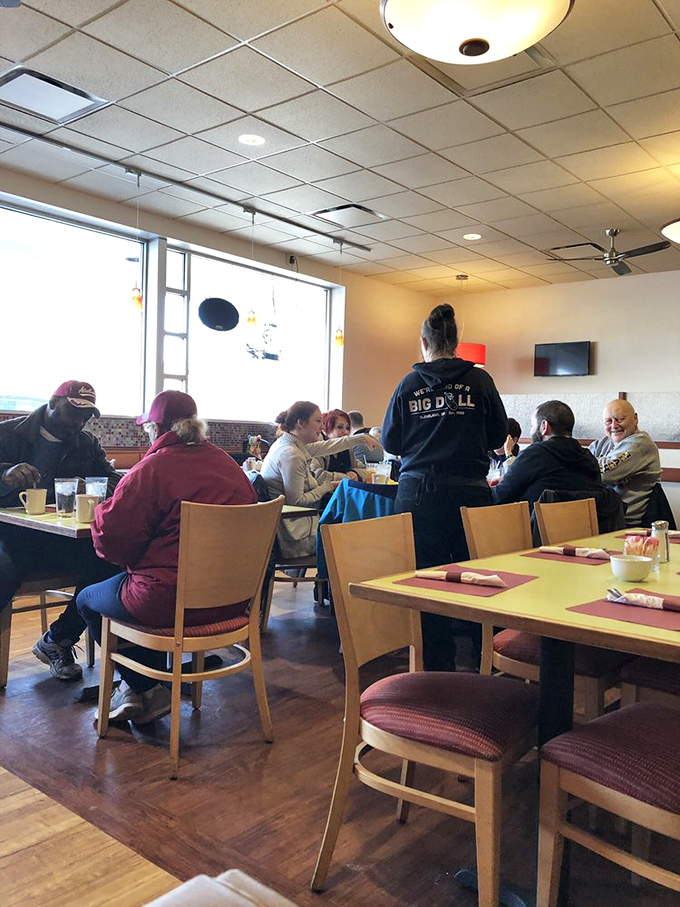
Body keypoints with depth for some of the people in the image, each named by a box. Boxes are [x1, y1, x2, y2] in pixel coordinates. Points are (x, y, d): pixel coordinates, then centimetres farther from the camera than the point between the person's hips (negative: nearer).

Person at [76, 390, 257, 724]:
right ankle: (151, 691, 32)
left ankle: (142, 687, 23)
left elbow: (111, 539, -14)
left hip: (170, 603, -7)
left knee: (87, 599, 21)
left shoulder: (151, 469, -15)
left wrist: (103, 510, 8)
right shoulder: (228, 464, 7)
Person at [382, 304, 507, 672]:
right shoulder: (479, 380, 0)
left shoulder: (409, 384, 1)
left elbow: (390, 441, 6)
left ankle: (438, 666, 16)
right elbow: (498, 435, 7)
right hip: (468, 491, 0)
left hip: (418, 493, 0)